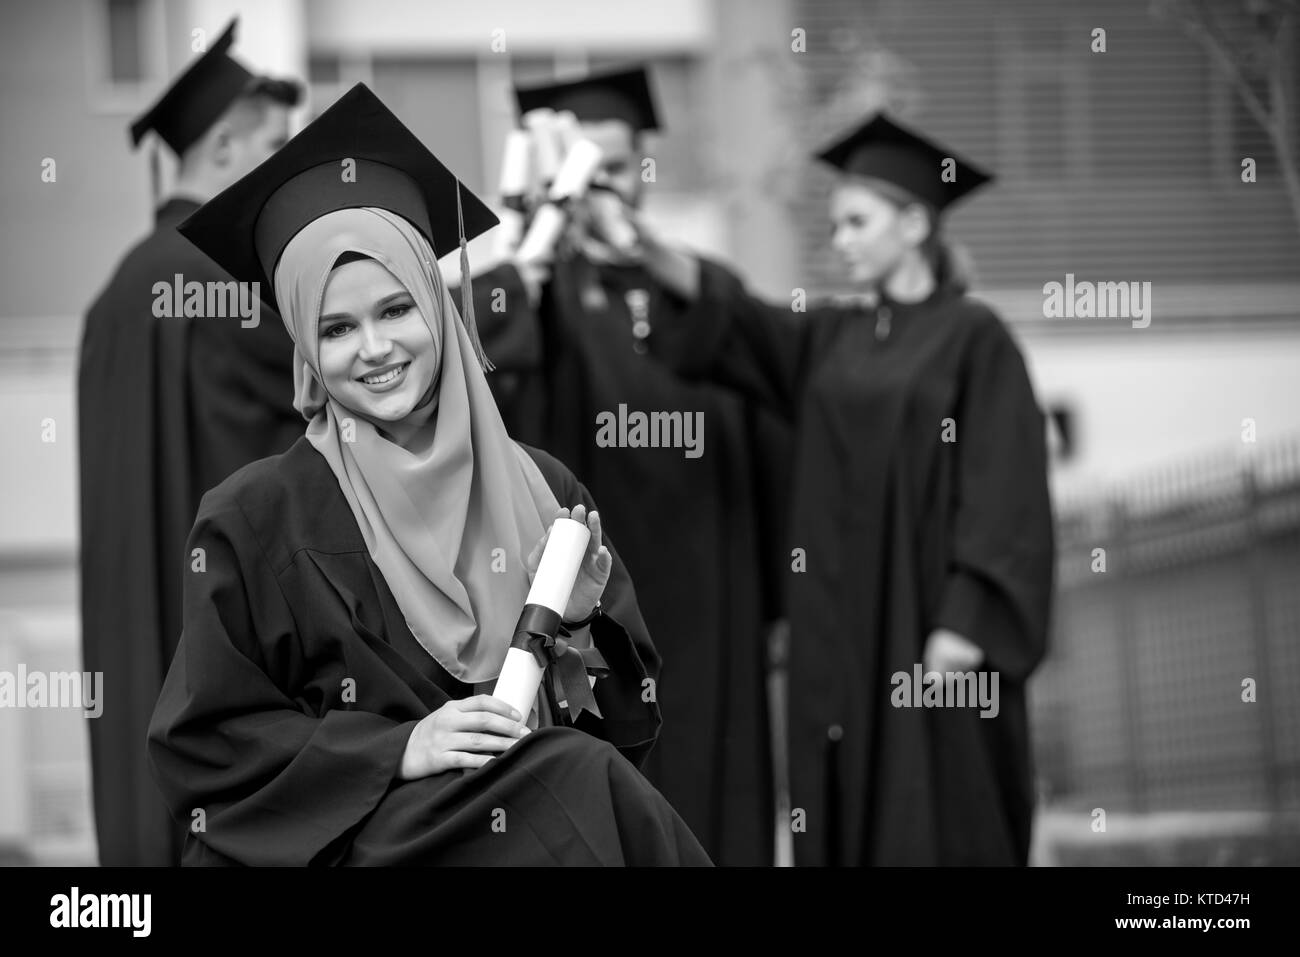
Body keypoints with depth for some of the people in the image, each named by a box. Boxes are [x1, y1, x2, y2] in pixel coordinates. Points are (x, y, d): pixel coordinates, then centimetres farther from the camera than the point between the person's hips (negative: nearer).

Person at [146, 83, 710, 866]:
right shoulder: (255, 520, 0)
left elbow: (630, 725, 13)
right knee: (587, 783, -29)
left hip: (545, 813, 4)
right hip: (356, 841, -3)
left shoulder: (538, 491, 9)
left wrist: (582, 626, -8)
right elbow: (201, 747, -1)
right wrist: (398, 750, -12)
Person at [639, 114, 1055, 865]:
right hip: (841, 631, 6)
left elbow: (1001, 492, -10)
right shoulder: (831, 339, 13)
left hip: (928, 626, -6)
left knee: (940, 826, -4)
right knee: (851, 819, 4)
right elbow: (734, 320, -3)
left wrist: (964, 623, -18)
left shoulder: (973, 338, -4)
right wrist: (646, 246, -19)